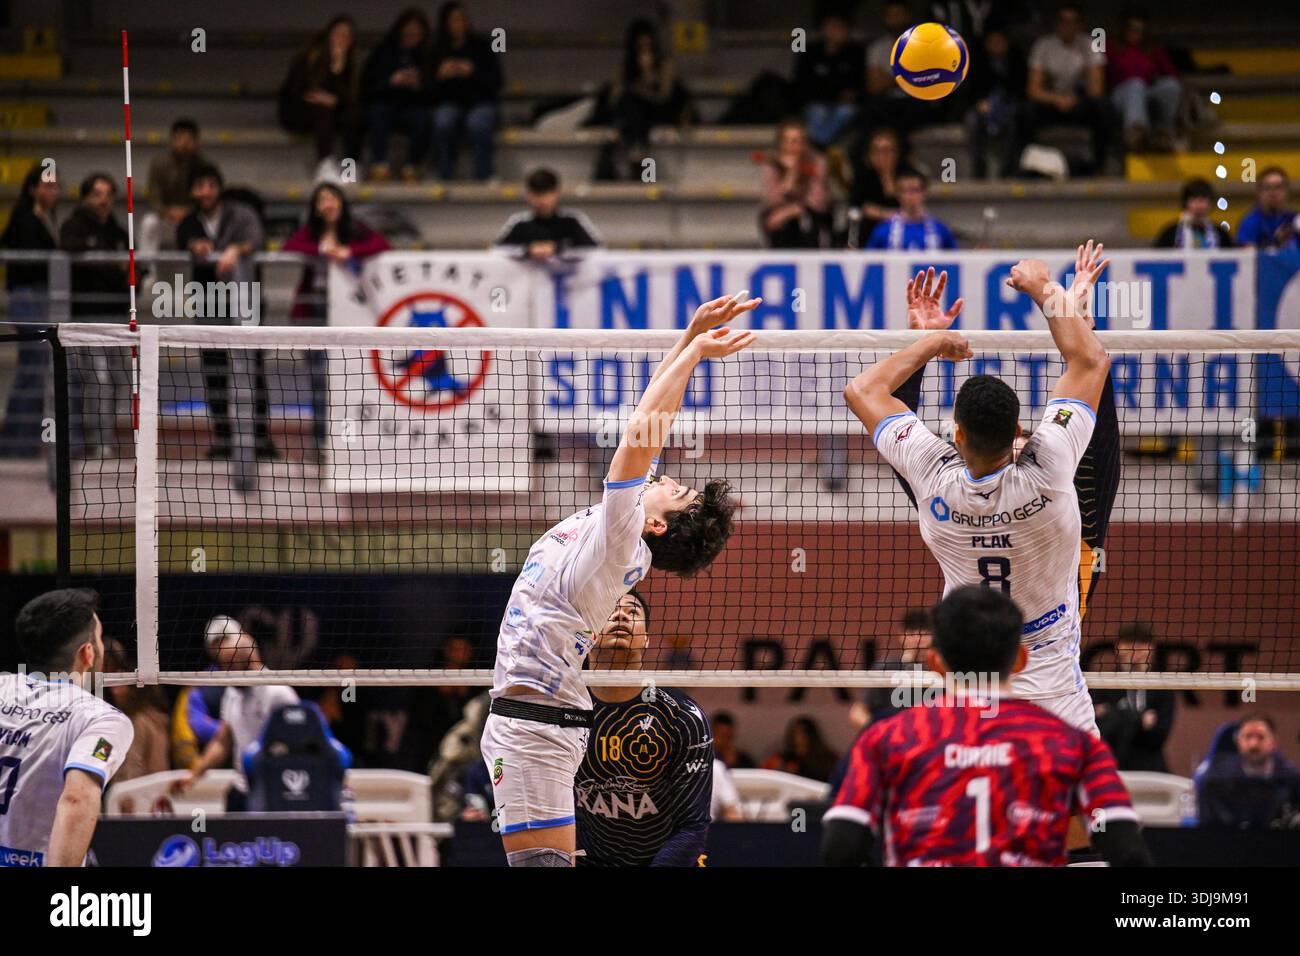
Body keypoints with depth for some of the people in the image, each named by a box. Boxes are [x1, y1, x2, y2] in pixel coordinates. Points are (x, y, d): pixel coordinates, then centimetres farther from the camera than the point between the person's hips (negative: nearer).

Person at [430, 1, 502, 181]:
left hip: (482, 101, -1)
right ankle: (446, 178, -29)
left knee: (478, 125, -36)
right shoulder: (436, 50, 6)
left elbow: (495, 81, -2)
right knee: (443, 123, -34)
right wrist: (440, 76, -15)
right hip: (450, 103, 1)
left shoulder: (481, 45, 3)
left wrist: (472, 72, -17)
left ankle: (483, 178, -32)